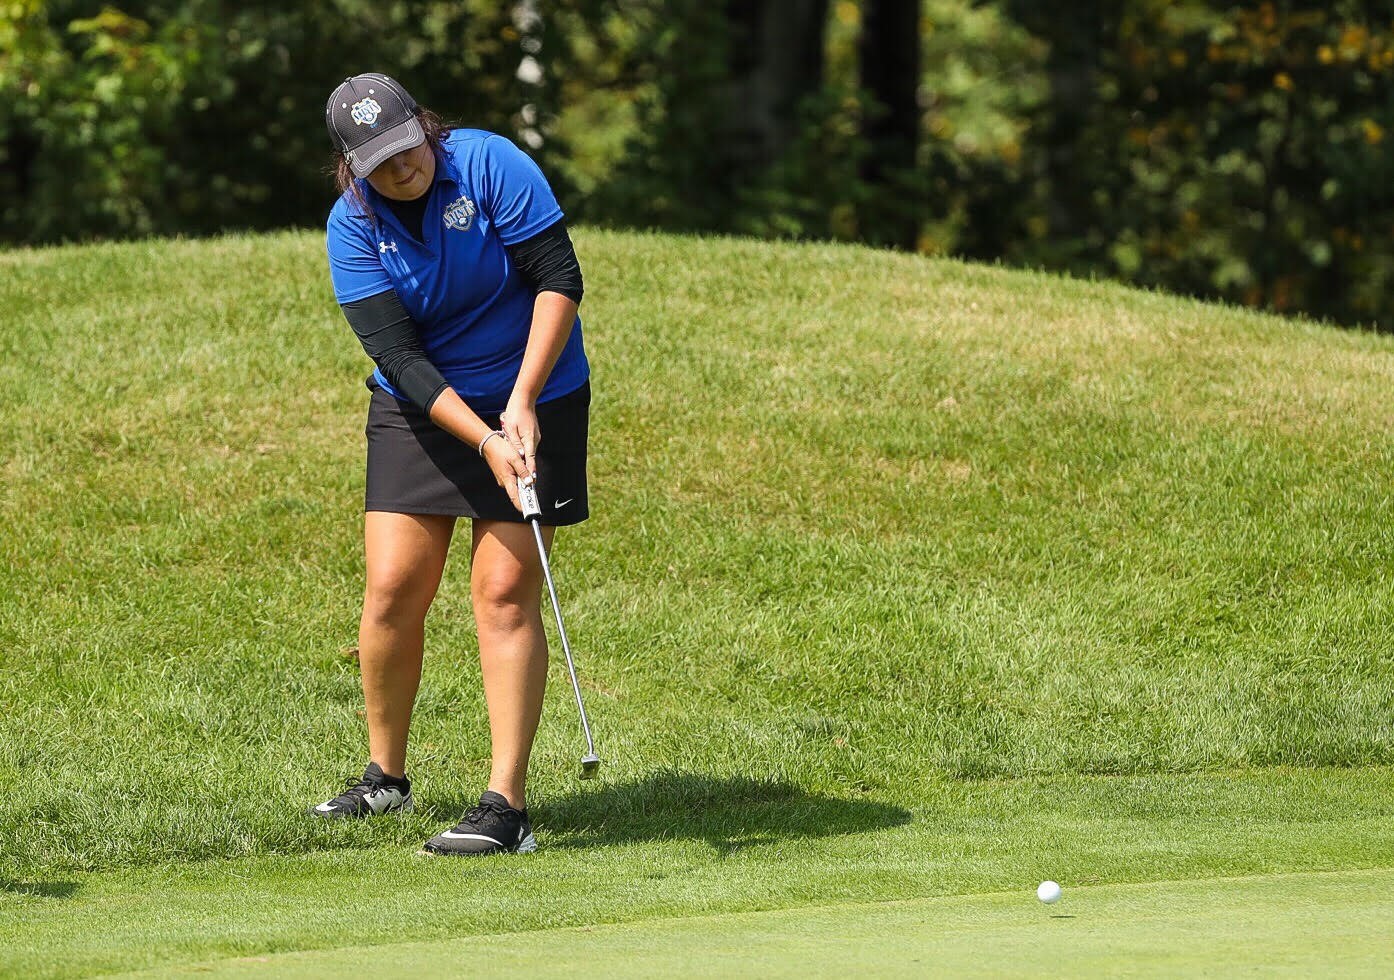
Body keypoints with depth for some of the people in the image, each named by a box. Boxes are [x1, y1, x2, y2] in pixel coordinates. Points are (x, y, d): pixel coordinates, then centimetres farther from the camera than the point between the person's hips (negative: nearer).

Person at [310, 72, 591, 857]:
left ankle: (508, 805, -12)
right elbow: (398, 354, -16)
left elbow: (560, 279, -16)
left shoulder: (490, 165, -16)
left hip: (532, 400, -3)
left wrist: (522, 401, -23)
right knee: (393, 586, -4)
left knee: (506, 592, -10)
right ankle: (385, 777, 17)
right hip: (421, 412, 3)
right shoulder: (353, 226, -10)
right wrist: (483, 441, -26)